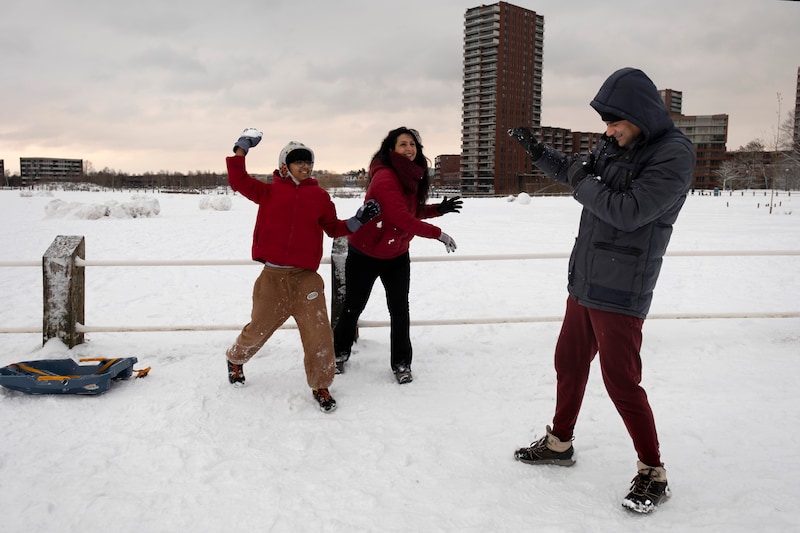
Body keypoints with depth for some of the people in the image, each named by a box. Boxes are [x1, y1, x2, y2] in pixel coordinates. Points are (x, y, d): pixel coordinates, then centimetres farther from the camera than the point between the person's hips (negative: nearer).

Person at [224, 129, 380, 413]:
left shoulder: (319, 195, 8)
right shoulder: (270, 192, 5)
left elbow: (333, 227, 12)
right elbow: (239, 181, 0)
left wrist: (357, 220, -1)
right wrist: (241, 149, -2)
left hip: (306, 277, 1)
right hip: (272, 276, 0)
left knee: (319, 336, -5)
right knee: (259, 328, 13)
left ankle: (320, 386, 16)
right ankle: (236, 358, 45)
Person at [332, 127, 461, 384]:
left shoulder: (412, 176, 0)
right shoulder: (384, 177, -26)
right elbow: (402, 219, -32)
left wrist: (439, 208, -5)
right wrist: (439, 234, -28)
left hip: (397, 255, 6)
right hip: (364, 254, -6)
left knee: (400, 309, 5)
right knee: (353, 307, 11)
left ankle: (401, 363, 19)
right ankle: (340, 352, 34)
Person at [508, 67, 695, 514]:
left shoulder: (674, 154, -16)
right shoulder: (612, 145, 7)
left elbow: (629, 212, -24)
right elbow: (575, 173, 26)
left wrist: (584, 181, -12)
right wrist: (538, 151, 17)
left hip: (621, 292, -8)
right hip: (583, 282, 8)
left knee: (621, 380, -3)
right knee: (570, 363, 17)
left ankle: (653, 473, 16)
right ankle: (559, 443, 36)